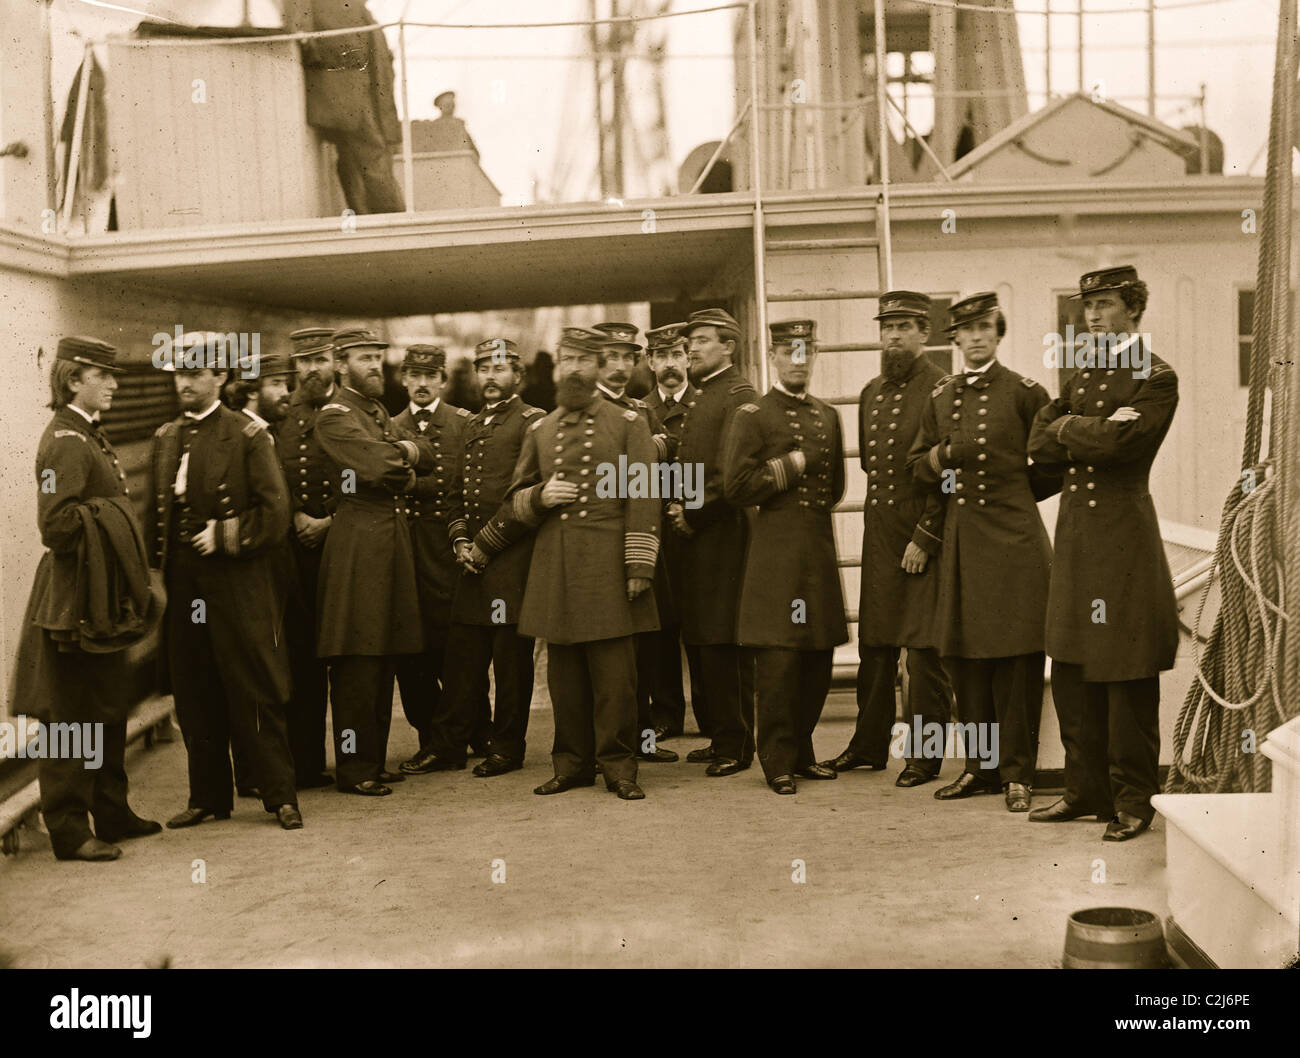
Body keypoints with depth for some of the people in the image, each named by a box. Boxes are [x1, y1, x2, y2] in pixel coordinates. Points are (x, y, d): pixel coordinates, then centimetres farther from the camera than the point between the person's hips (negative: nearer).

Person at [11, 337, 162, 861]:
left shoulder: (89, 436, 15)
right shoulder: (65, 442, -15)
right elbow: (56, 524, -24)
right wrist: (107, 513, -15)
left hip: (104, 599, 10)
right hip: (75, 601, -10)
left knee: (108, 709, 16)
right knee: (73, 714, -2)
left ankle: (112, 815, 26)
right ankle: (69, 831, 5)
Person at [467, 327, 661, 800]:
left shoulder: (628, 424, 4)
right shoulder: (539, 430, 15)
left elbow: (643, 498, -2)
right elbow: (514, 502, 20)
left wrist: (639, 567, -8)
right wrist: (540, 496, -2)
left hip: (607, 564, -3)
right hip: (554, 566, 3)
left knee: (614, 671, -3)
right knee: (564, 671, 5)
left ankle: (618, 765, 7)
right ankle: (572, 764, 14)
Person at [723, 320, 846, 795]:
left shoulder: (827, 416, 16)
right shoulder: (752, 416, -2)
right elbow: (737, 487, -11)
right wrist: (791, 466, -10)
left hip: (820, 547, 6)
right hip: (775, 553, -6)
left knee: (819, 659, 8)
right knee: (778, 661, -6)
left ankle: (801, 751, 21)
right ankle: (778, 760, 6)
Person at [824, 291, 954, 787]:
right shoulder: (870, 392, 12)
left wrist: (924, 536, -16)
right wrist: (881, 508, 10)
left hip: (924, 539, -7)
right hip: (878, 534, 7)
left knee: (924, 649, -1)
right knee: (874, 642, 14)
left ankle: (924, 754, 8)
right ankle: (869, 743, 26)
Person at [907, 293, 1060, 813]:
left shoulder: (1023, 392, -1)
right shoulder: (941, 396, 12)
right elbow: (917, 464, 17)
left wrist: (1017, 490, 3)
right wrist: (944, 455, -3)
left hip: (1014, 541, -4)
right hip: (960, 543, 5)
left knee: (1016, 662, -3)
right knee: (966, 660, 8)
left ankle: (1017, 772, 6)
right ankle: (980, 766, 19)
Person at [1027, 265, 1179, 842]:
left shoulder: (1156, 377, -6)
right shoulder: (1081, 377, 17)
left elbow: (1118, 442, -19)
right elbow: (1039, 442, 7)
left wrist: (1069, 428, -3)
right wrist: (1096, 434, -8)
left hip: (1124, 534, -7)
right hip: (1075, 533, 7)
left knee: (1127, 677, -2)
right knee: (1072, 672, 10)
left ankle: (1132, 799, 7)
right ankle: (1086, 788, 21)